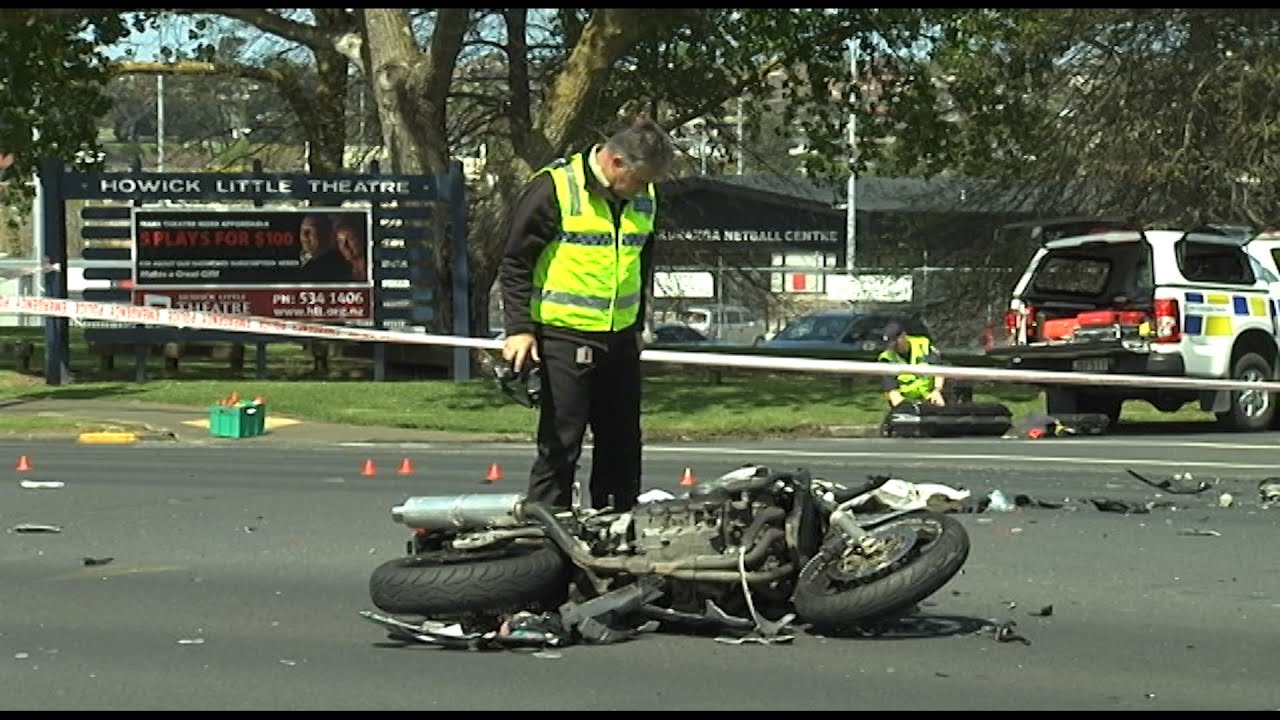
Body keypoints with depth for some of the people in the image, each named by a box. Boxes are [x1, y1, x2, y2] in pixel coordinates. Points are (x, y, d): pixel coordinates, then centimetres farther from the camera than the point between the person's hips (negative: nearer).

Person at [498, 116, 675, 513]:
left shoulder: (644, 200, 9)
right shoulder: (554, 188, -11)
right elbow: (515, 263, -8)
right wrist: (519, 329, -13)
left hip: (620, 341, 7)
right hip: (562, 337, -7)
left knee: (623, 446, 10)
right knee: (560, 447, -6)